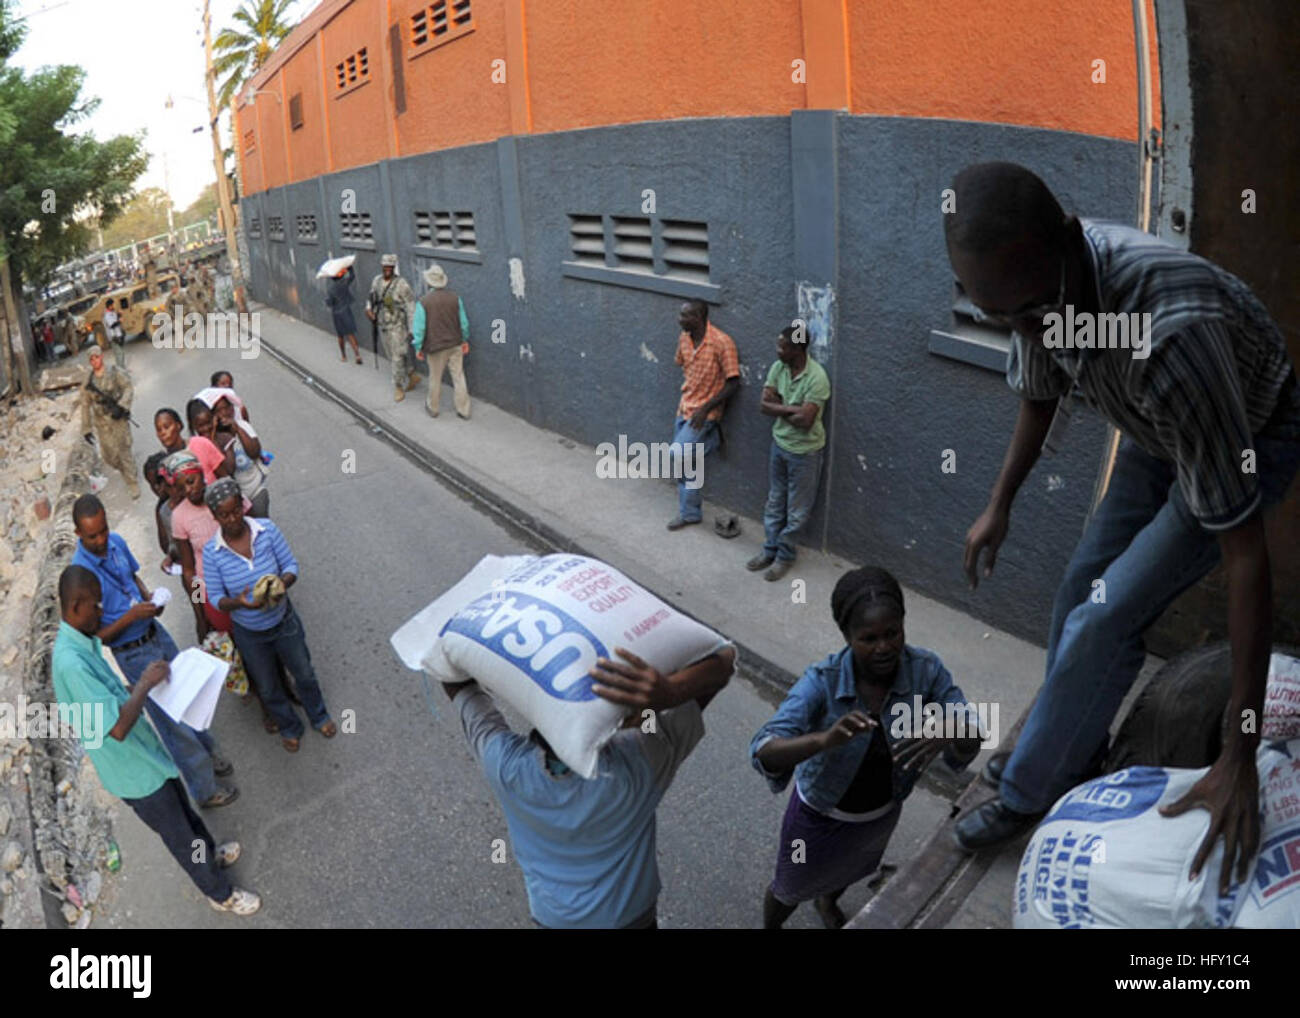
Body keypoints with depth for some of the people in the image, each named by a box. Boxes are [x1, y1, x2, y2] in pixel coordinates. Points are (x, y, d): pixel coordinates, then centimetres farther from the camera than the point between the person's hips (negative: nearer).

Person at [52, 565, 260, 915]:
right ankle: (221, 893, 33)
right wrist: (146, 682, -28)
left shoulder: (82, 643, -3)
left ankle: (209, 853, 55)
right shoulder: (70, 662, -34)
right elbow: (117, 726, -39)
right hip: (135, 772, -9)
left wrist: (145, 685, -2)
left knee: (183, 811, 30)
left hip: (146, 754, 9)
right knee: (179, 836, 13)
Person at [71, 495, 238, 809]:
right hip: (134, 654, -7)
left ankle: (207, 751, 46)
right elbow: (96, 636, -19)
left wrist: (149, 596, -6)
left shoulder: (117, 542, -7)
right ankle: (205, 790, 19)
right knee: (173, 722, 3)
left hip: (156, 631, 7)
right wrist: (131, 616, -30)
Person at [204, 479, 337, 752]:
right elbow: (215, 598, -14)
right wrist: (239, 602, -35)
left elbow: (291, 564, -11)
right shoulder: (211, 551, -20)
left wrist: (283, 583, -33)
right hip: (249, 633, 0)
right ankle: (289, 728, 50)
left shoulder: (266, 529, -19)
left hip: (283, 620, 1)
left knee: (304, 674, 22)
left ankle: (319, 717, 51)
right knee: (268, 689, 21)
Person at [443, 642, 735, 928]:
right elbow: (724, 659, -36)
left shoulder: (504, 765, -34)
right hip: (627, 915, -1)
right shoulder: (639, 763, -37)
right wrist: (669, 692, -54)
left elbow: (454, 679, -18)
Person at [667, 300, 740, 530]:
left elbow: (733, 382, -17)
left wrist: (705, 408, -20)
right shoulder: (683, 339, 2)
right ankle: (689, 513, 21)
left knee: (679, 453, -23)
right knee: (683, 461, 10)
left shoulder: (721, 342, -19)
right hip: (685, 409, 7)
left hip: (706, 413, -7)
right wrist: (685, 401, 13)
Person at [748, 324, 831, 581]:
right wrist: (792, 409, -19)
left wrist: (779, 406, -15)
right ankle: (771, 549, 33)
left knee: (796, 509, 9)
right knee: (775, 501, 18)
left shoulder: (816, 377, -25)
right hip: (779, 443, 6)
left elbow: (805, 420, -29)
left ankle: (785, 554, 25)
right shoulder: (778, 367, -4)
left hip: (804, 451, -6)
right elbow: (764, 405, -7)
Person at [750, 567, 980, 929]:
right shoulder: (822, 681, -36)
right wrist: (824, 739, -63)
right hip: (822, 814, -3)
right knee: (792, 888, 25)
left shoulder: (926, 669, -27)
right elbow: (764, 754, -44)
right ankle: (770, 927, 60)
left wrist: (946, 735, -48)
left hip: (881, 813, 4)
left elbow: (971, 738, -24)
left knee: (853, 870, 35)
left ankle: (827, 902, 70)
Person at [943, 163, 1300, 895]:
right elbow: (1040, 394, 2)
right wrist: (1000, 505, 8)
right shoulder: (1034, 283, -23)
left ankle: (1030, 792, 11)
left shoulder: (1168, 336, -45)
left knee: (1106, 618, -11)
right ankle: (1075, 754, 31)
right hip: (1163, 431, 7)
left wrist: (1240, 758, -37)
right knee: (1086, 583, 9)